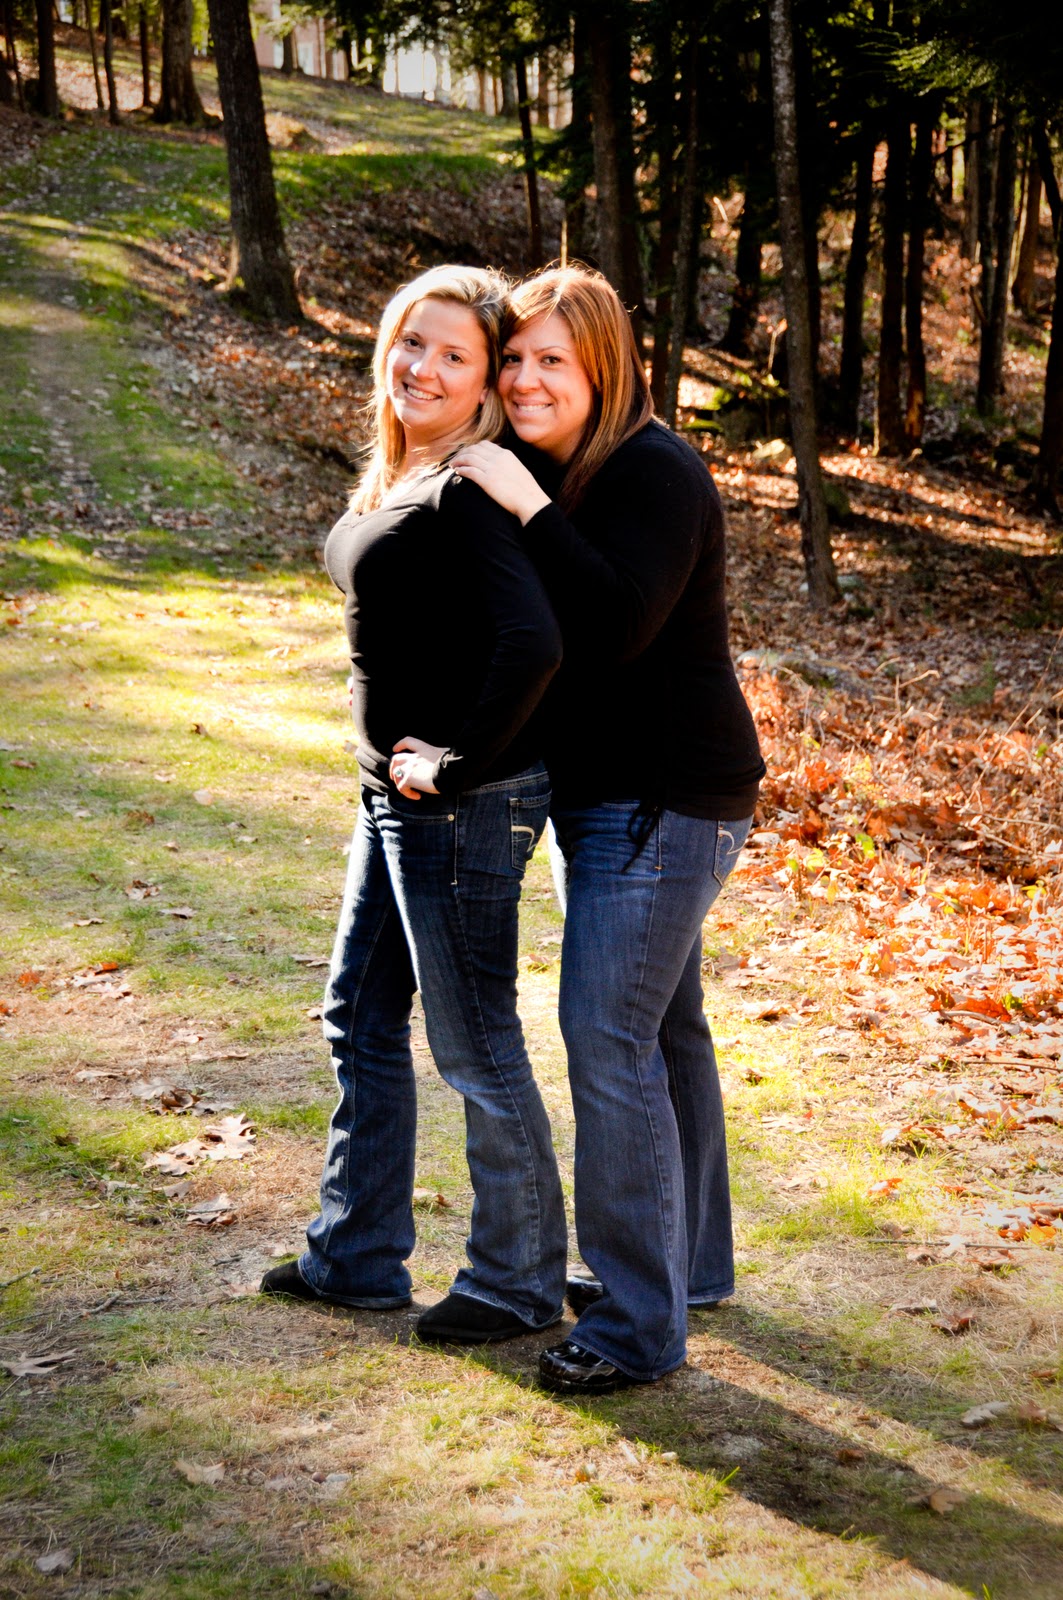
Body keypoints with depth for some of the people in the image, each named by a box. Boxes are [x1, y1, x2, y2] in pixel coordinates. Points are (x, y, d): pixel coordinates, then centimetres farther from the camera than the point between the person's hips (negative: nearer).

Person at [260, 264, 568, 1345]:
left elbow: (532, 643, -34)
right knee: (361, 1017, 19)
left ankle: (515, 1282, 21)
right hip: (392, 797, 10)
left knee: (474, 1046, 3)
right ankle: (358, 1257, 34)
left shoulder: (466, 495, -20)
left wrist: (457, 764, -22)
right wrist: (397, 771, 16)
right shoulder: (392, 481, 9)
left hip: (462, 808, -10)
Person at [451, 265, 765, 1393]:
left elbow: (618, 624, -30)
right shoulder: (551, 474, 11)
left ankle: (639, 1324, -3)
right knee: (662, 1026, 18)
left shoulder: (654, 474, -17)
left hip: (666, 800, -10)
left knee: (609, 1040, -11)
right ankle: (692, 1263, 33)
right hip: (603, 796, 10)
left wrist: (529, 508, -29)